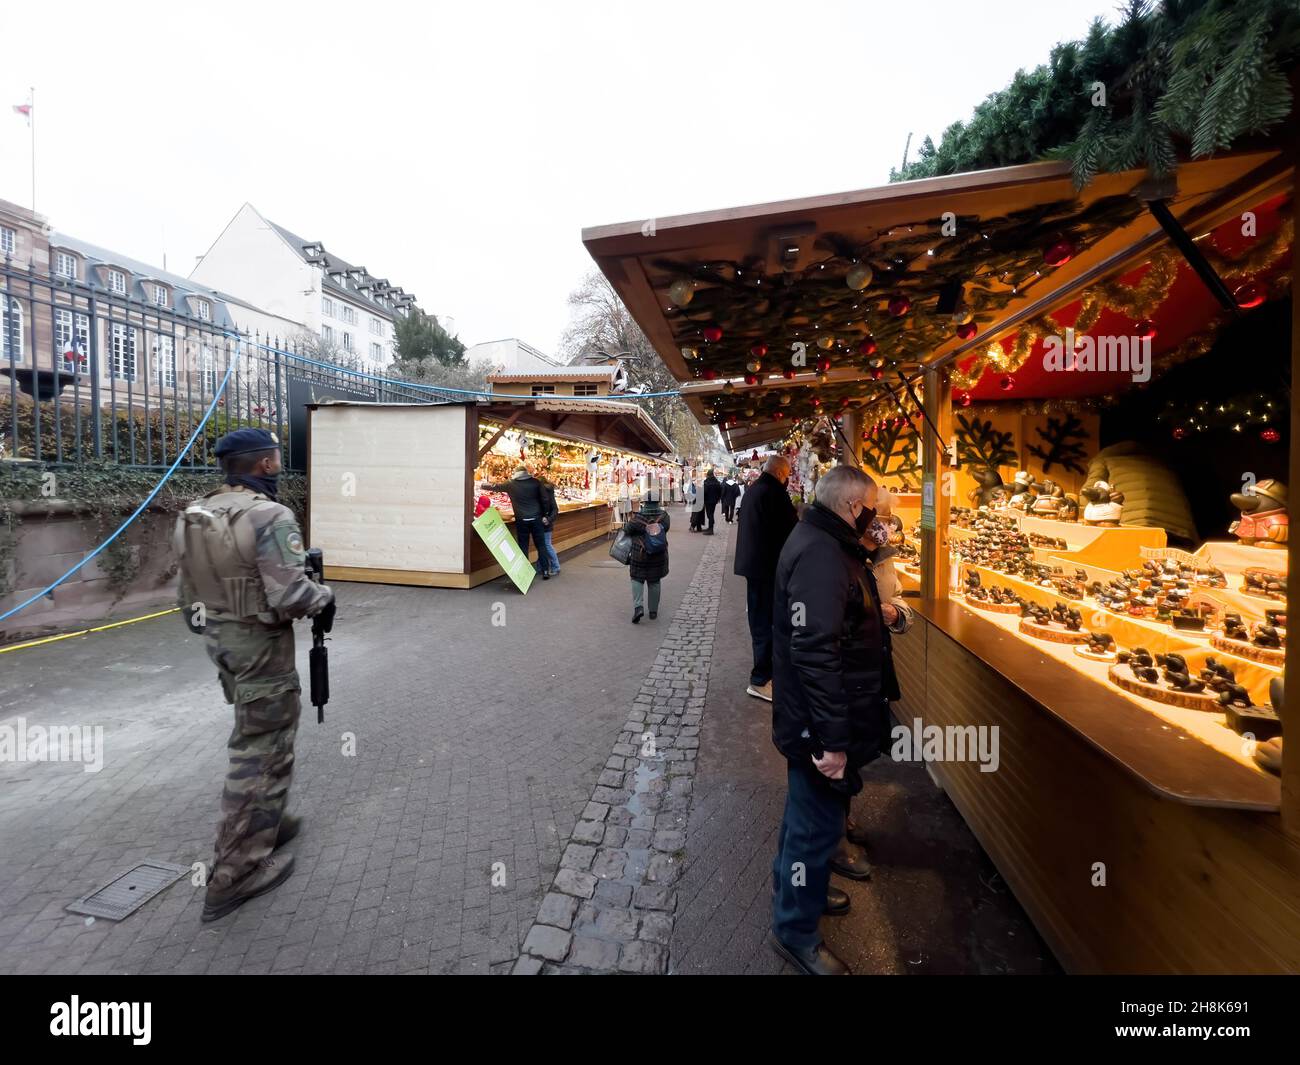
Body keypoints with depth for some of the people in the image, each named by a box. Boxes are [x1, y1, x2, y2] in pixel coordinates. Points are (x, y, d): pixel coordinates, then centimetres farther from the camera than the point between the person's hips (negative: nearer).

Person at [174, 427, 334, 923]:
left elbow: (189, 594, 12)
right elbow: (291, 596, -27)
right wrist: (326, 596, -8)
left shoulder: (193, 514, 5)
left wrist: (211, 631, 23)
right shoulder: (270, 517, -22)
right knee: (260, 750, 4)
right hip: (261, 645, -9)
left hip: (218, 639, 9)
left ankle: (265, 822, 41)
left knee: (259, 734, 25)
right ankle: (237, 871, 15)